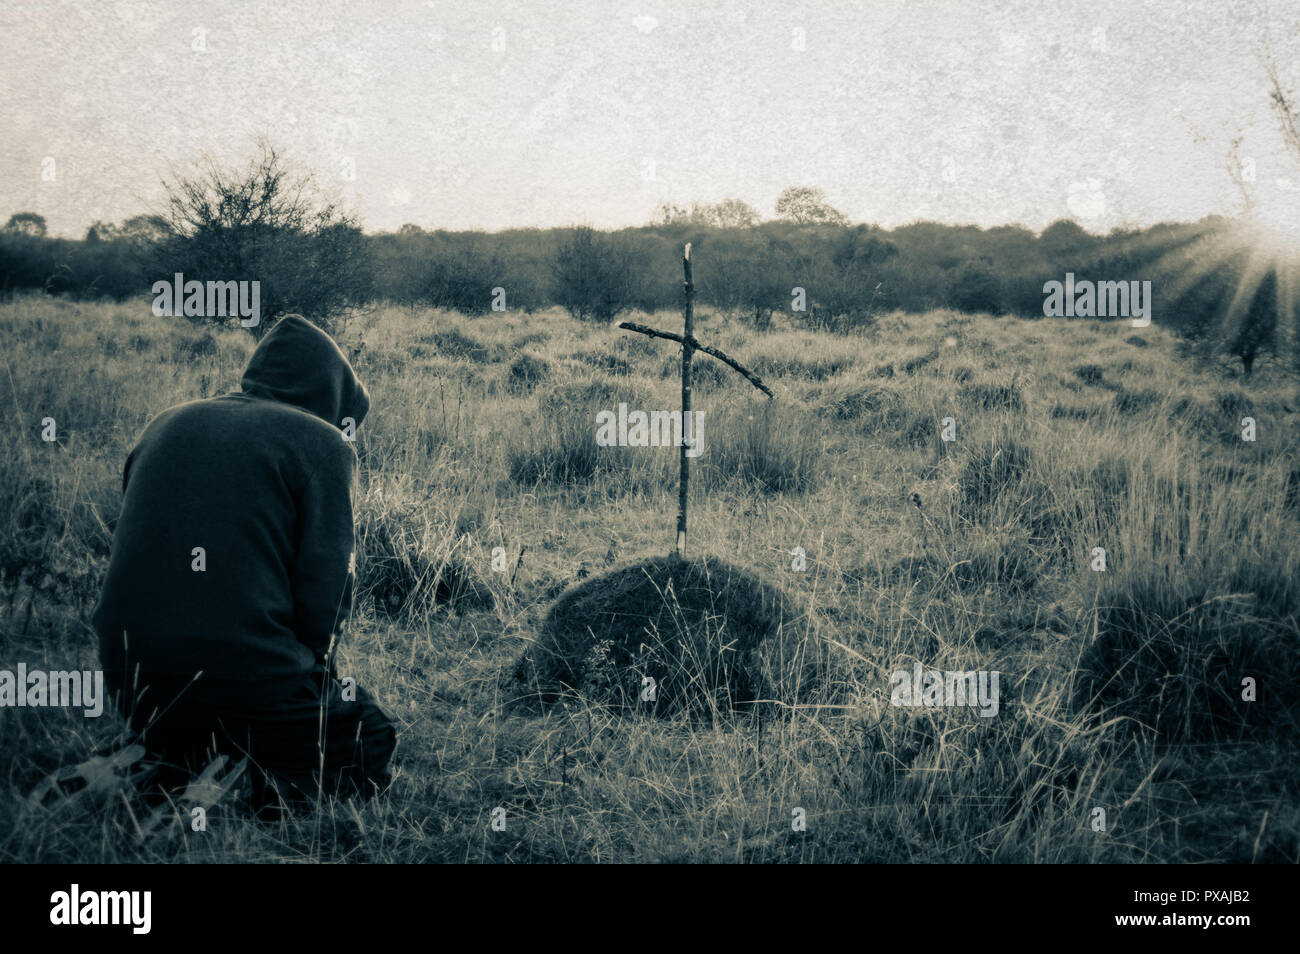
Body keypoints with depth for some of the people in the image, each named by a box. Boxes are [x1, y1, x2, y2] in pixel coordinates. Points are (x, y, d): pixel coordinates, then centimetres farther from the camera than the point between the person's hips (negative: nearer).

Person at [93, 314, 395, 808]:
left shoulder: (165, 424, 17)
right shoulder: (321, 443, -1)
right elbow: (327, 587, -9)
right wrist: (307, 671, 9)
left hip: (131, 678, 6)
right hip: (248, 672, -6)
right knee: (371, 744, 16)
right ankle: (257, 789, -13)